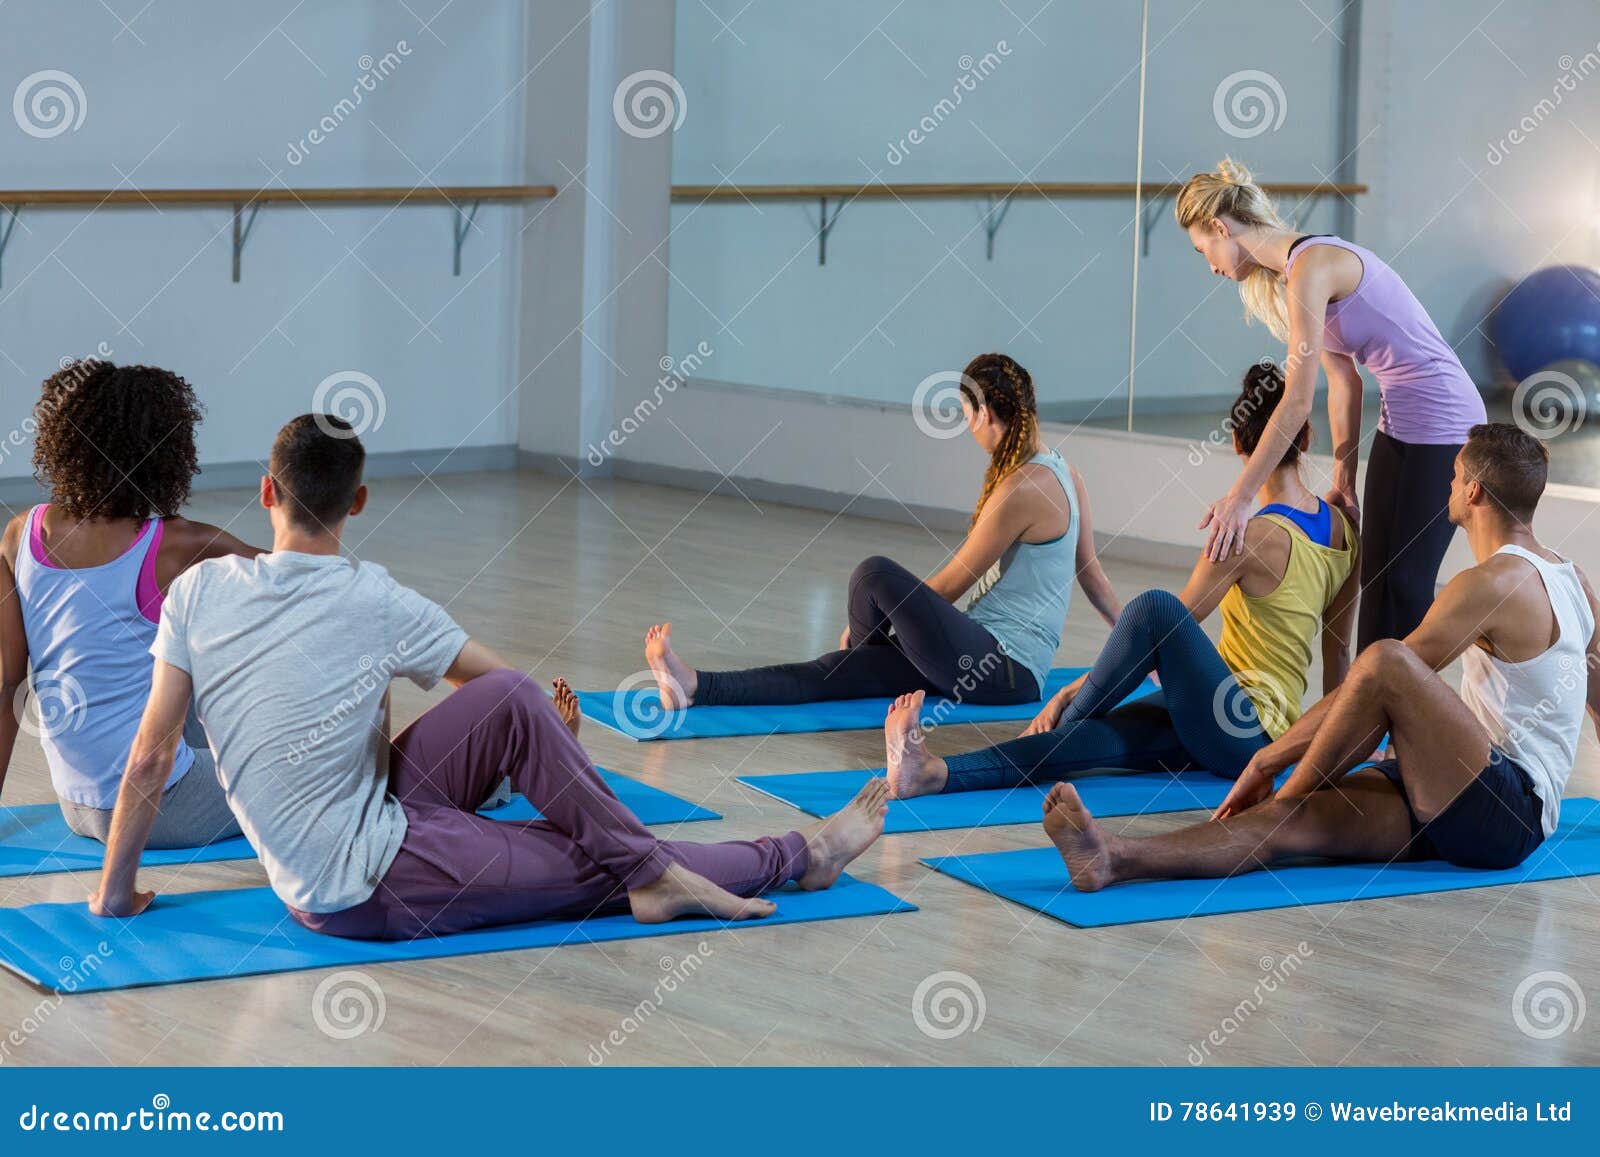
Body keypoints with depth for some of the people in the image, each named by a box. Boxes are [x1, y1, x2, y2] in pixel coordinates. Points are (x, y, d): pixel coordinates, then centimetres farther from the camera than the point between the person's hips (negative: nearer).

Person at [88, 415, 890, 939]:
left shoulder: (198, 591, -5)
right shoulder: (375, 603, -15)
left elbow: (150, 758, -5)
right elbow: (499, 673, 2)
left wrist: (117, 891, 6)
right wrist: (556, 726, 25)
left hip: (310, 870, 6)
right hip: (363, 896, -6)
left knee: (514, 706, 6)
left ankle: (649, 868, 23)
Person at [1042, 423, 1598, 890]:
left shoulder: (1494, 583, -11)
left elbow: (1379, 675, -13)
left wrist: (1268, 759, -8)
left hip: (1509, 813, -9)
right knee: (1290, 822, -15)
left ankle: (1290, 795, -9)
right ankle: (1114, 858, -37)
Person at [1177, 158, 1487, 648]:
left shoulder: (1310, 267, -20)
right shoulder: (1291, 270, 9)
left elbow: (1297, 404, -23)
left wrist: (1237, 498, -20)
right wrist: (1343, 479, 14)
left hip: (1440, 422, -10)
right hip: (1401, 422, 10)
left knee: (1404, 586, -3)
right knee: (1376, 578, 11)